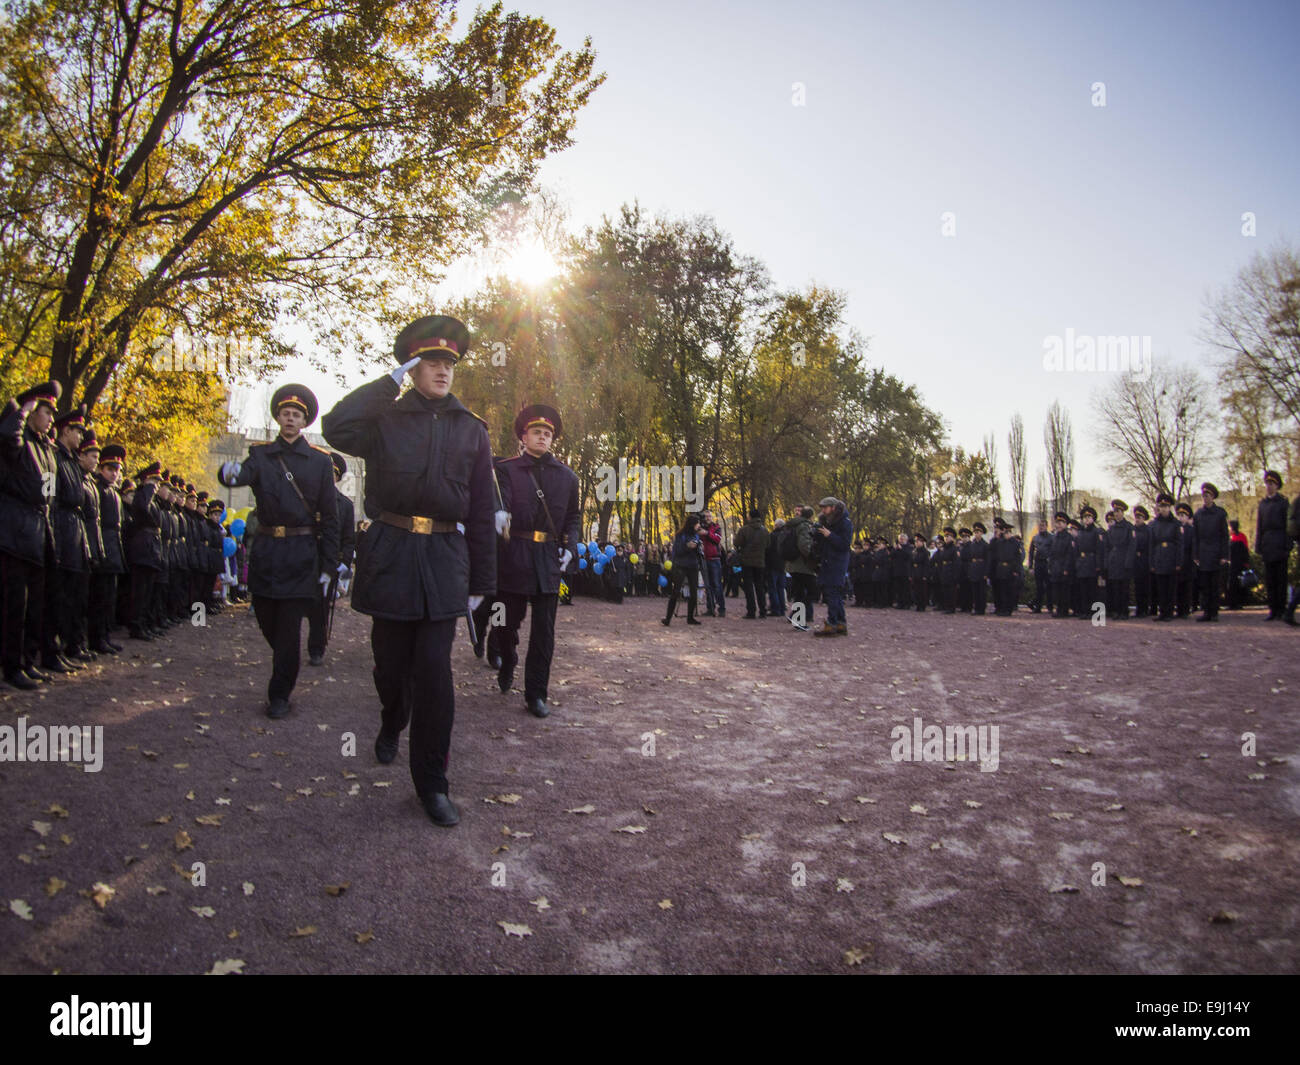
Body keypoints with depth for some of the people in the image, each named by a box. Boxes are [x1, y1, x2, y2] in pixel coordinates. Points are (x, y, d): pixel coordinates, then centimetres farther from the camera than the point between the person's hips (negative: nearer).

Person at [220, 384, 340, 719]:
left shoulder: (319, 461, 4)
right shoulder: (261, 455, 7)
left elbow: (329, 517, 2)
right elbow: (245, 473, -17)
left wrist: (328, 566, -2)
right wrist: (230, 474, -44)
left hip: (301, 555, -2)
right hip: (266, 553, 2)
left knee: (289, 627, -2)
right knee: (267, 621, 10)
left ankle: (280, 695, 10)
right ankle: (286, 669, 38)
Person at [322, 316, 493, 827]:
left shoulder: (472, 430, 9)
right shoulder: (386, 418, 5)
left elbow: (482, 511, 9)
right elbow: (336, 428, -18)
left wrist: (481, 581, 7)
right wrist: (390, 381, -11)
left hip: (444, 560, 0)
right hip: (390, 557, 0)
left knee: (434, 672, -5)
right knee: (391, 663, 12)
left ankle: (432, 783, 5)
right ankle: (392, 725, 45)